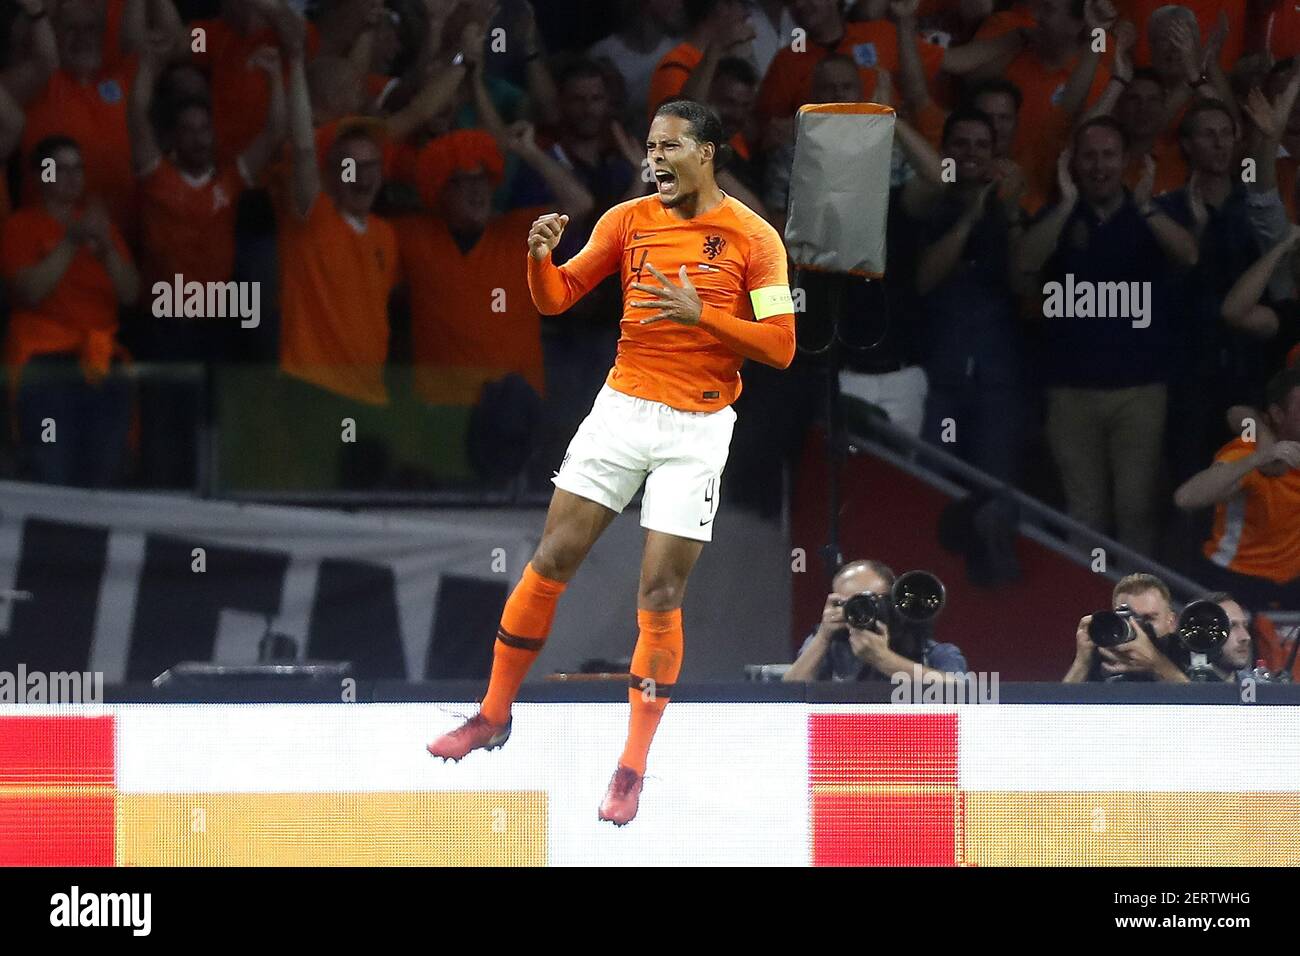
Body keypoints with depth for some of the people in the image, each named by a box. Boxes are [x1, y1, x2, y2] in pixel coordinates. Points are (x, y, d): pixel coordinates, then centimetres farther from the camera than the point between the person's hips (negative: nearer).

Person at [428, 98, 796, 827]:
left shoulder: (754, 239, -6)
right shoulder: (628, 220, 4)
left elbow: (780, 347, -8)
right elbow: (556, 298, 4)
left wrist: (701, 315, -21)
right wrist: (541, 256, -18)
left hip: (697, 431, -3)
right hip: (622, 409, 3)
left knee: (661, 596, -5)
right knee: (550, 562, 0)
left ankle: (634, 769, 4)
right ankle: (495, 714, 16)